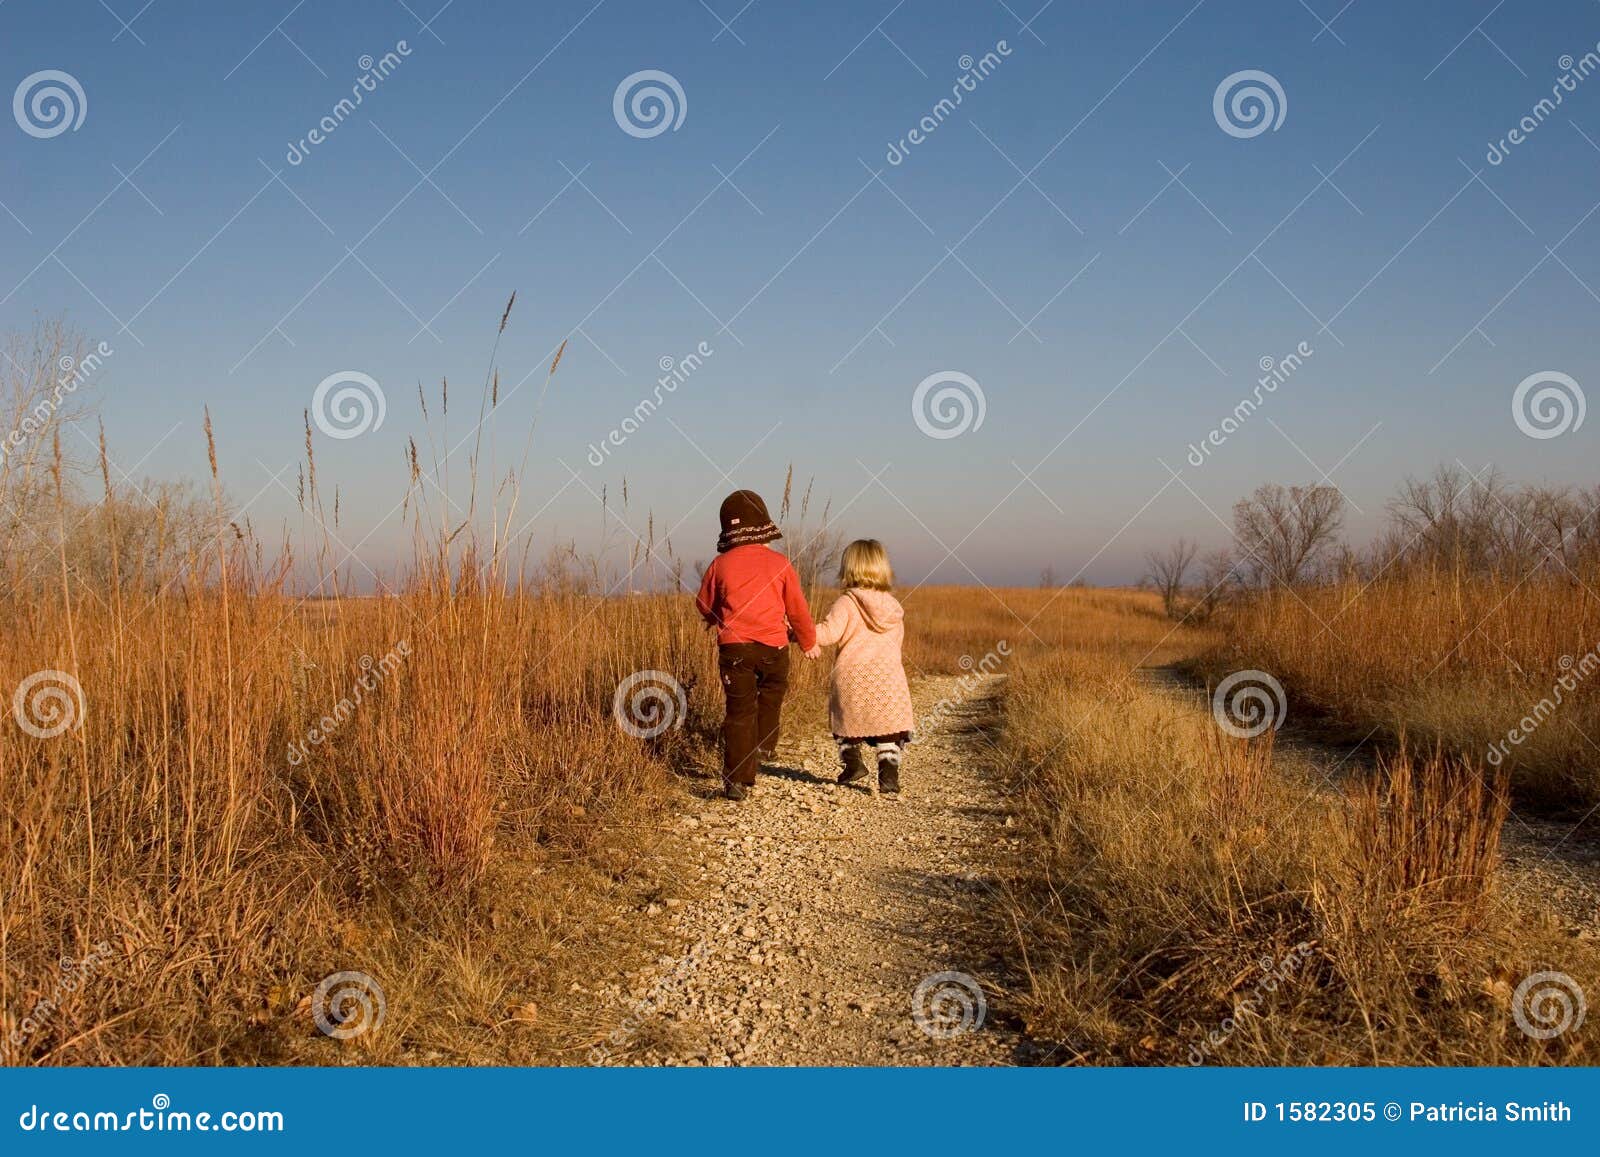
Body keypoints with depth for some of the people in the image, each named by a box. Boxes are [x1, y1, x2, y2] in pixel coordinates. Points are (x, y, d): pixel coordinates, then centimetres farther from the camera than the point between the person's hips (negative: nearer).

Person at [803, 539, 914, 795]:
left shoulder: (847, 603, -5)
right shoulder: (893, 607, 10)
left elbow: (830, 631, -17)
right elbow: (898, 641, 15)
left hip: (852, 674, -3)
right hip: (889, 674, 3)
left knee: (848, 721, 19)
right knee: (888, 728, 4)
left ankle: (853, 764, 22)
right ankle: (889, 774, -7)